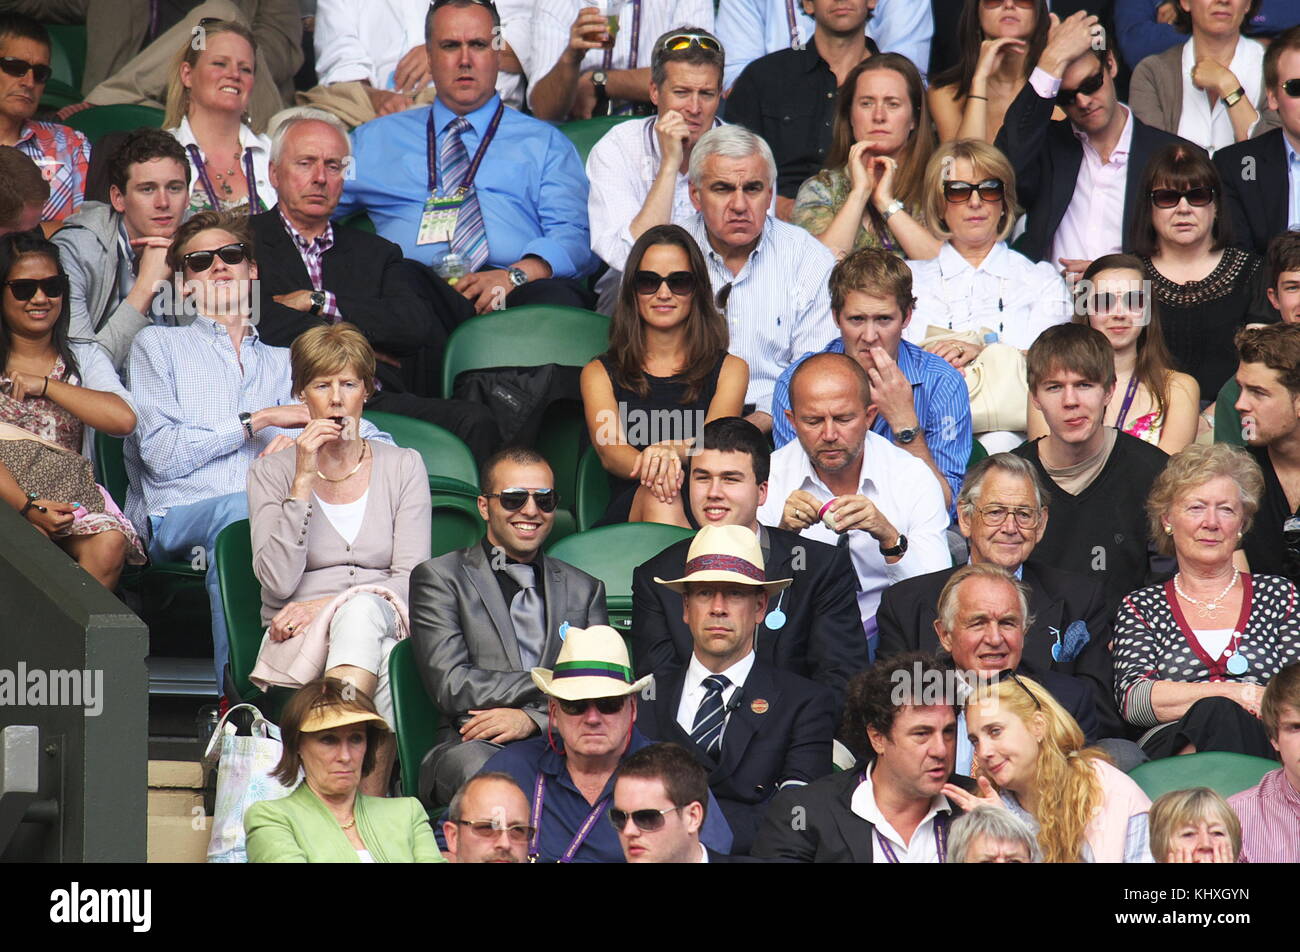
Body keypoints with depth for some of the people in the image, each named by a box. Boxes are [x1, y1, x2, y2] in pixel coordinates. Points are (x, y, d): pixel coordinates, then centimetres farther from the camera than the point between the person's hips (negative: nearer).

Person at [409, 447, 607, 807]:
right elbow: (452, 687, -2)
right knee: (476, 764, -41)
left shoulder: (584, 589, 24)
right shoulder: (440, 578, 12)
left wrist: (533, 719, -9)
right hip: (474, 746, -2)